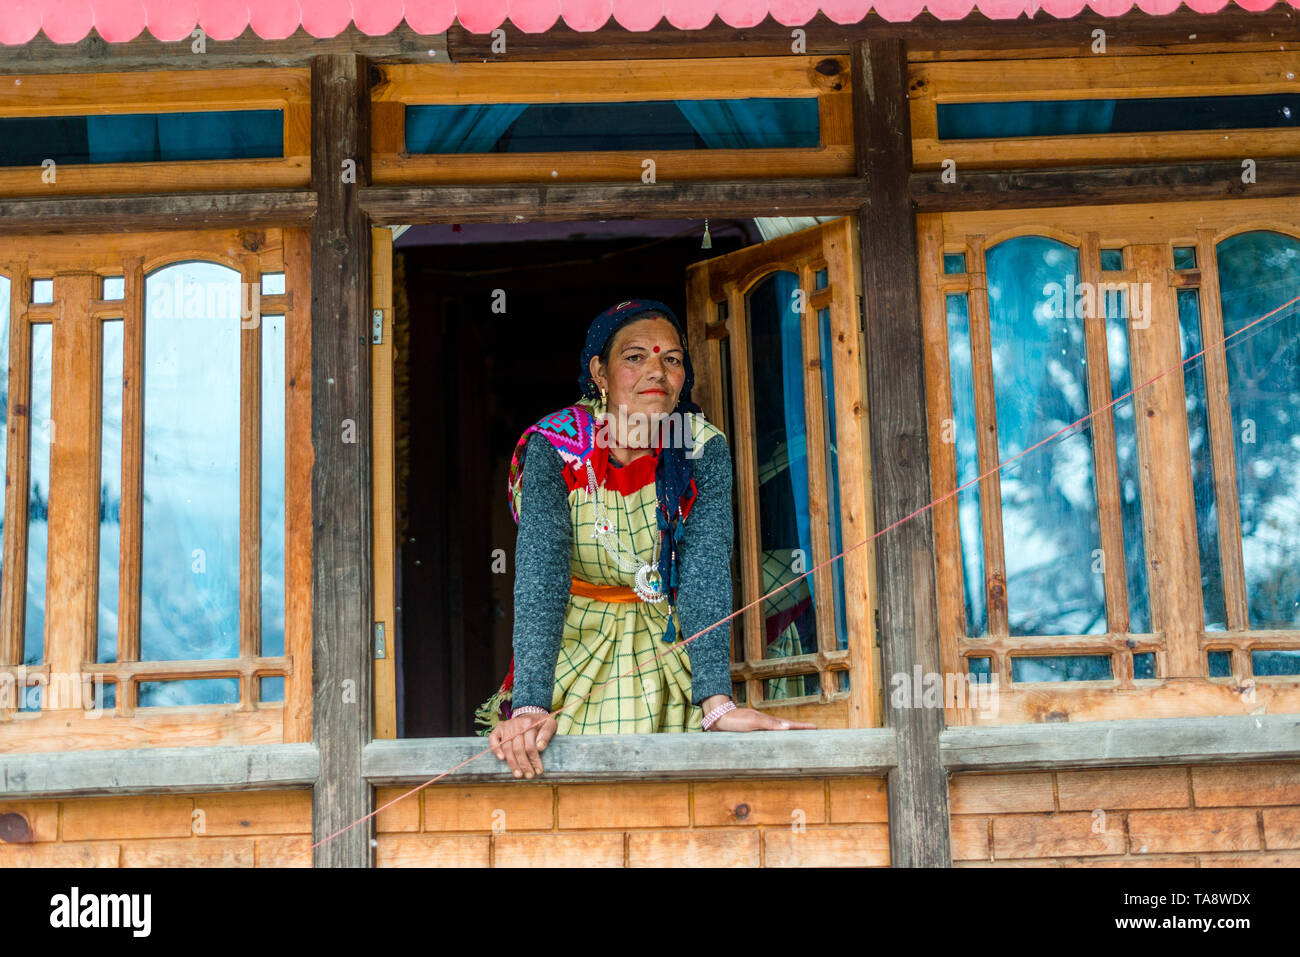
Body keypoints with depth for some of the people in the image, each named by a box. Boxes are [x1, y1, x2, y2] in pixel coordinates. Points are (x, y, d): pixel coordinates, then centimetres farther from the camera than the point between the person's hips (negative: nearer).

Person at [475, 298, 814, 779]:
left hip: (668, 652, 1)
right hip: (575, 650, -1)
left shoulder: (704, 450, -12)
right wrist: (530, 707, -38)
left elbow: (706, 570, -21)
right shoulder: (554, 446, -15)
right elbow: (540, 573, -26)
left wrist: (717, 702, -34)